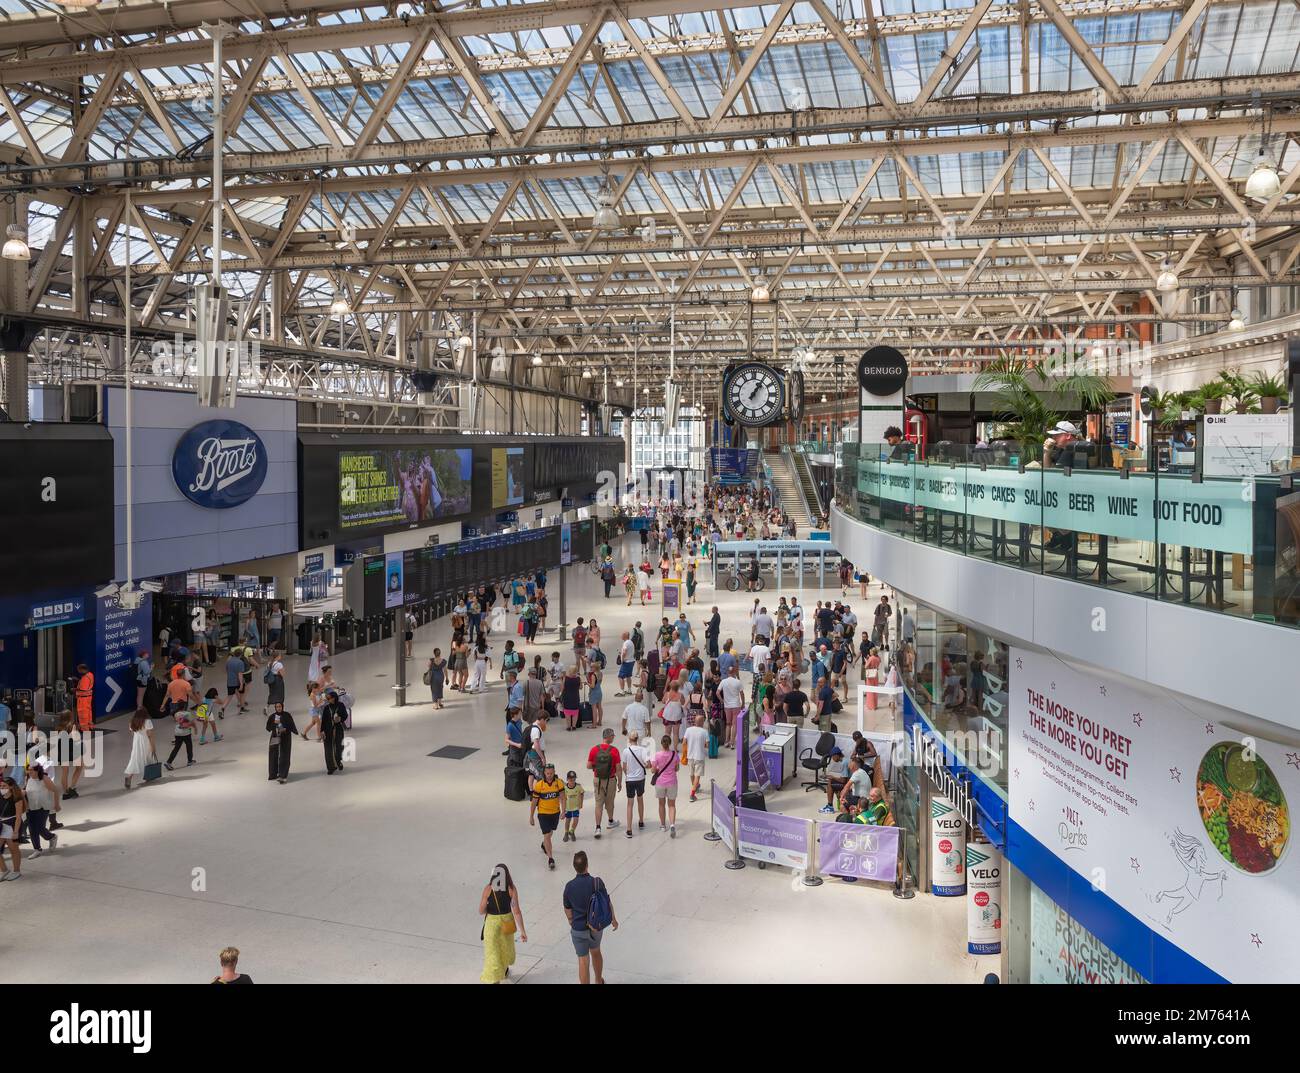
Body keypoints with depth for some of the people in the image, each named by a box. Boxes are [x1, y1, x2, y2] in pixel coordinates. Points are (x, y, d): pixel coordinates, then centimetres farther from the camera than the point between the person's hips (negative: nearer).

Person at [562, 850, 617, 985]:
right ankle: (599, 981, 46)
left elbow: (567, 909, -5)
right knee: (595, 951, 27)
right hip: (597, 926, 2)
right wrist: (613, 919, 11)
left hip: (578, 929, -2)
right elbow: (608, 903, -7)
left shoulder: (569, 886, -18)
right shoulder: (596, 882, -19)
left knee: (583, 961, 9)